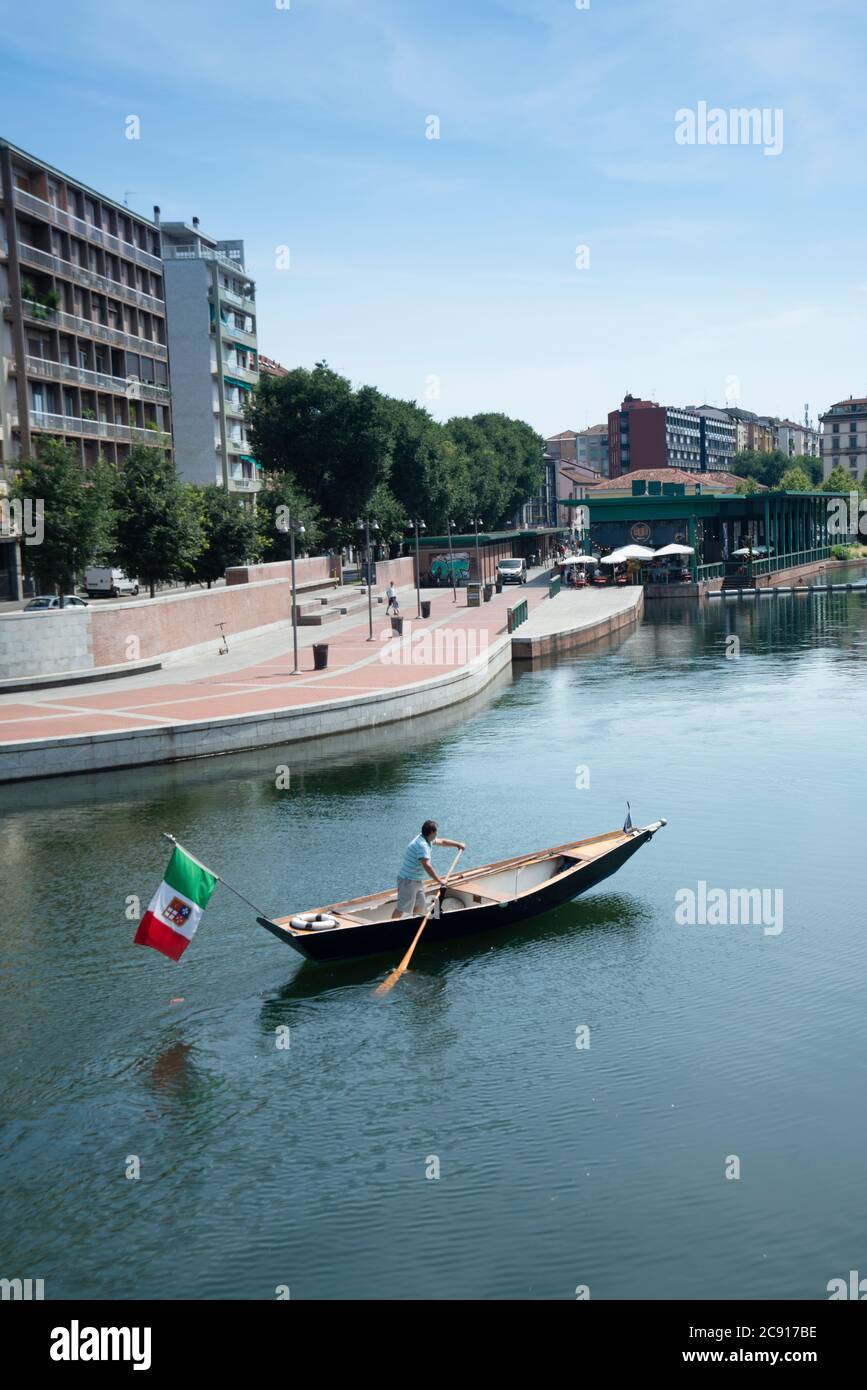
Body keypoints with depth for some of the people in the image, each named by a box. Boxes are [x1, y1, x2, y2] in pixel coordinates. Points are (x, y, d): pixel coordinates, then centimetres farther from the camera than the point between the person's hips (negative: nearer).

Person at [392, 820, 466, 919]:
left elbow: (441, 842, 27)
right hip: (408, 881, -10)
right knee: (402, 907, -9)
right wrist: (439, 881, -30)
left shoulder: (427, 840, 7)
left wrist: (458, 844, 32)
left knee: (419, 906, 16)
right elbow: (427, 866, -32)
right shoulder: (422, 845, -25)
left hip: (417, 880, 10)